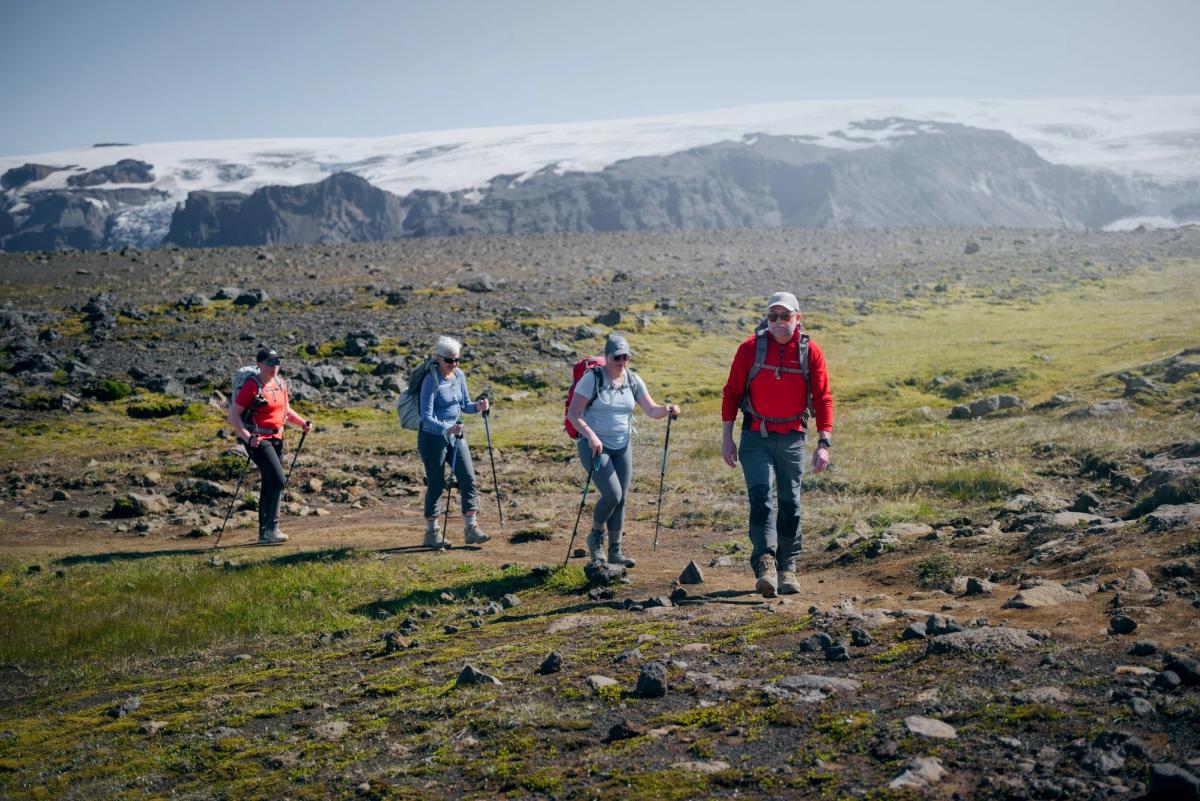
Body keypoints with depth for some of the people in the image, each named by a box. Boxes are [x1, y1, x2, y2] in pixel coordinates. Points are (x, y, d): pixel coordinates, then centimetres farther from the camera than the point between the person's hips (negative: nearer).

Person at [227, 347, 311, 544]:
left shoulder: (281, 384, 9)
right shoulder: (252, 387, -14)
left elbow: (286, 410, 22)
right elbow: (233, 415, -14)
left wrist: (302, 423, 6)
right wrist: (247, 437, -25)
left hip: (276, 438, 8)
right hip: (258, 440, -8)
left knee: (270, 485, 11)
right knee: (278, 480, -18)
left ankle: (265, 533, 19)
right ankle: (270, 529, -14)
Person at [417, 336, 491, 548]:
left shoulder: (459, 375, 2)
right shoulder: (431, 381, -18)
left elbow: (465, 405, 13)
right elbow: (426, 417, -23)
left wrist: (477, 406, -10)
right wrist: (446, 429, -39)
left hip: (456, 436, 6)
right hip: (433, 437, -6)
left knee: (469, 478, -2)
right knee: (436, 484, 1)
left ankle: (471, 529, 2)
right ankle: (431, 532, 13)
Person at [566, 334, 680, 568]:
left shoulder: (633, 380, 4)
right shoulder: (592, 378, -11)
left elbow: (651, 410, 0)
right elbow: (573, 414, -15)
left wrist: (667, 409, -22)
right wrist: (591, 436, -28)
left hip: (622, 446, 5)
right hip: (594, 444, -5)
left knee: (621, 499, 4)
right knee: (612, 494, -18)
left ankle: (615, 551, 17)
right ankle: (595, 536, 8)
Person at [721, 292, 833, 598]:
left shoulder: (810, 351, -4)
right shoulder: (750, 348, -6)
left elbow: (823, 399, -1)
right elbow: (731, 392, 1)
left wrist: (824, 443, -9)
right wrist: (727, 438, -1)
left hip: (793, 438, 2)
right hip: (756, 437, -2)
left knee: (790, 504, 10)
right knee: (761, 497, -17)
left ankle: (787, 569, 22)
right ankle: (765, 564, -25)